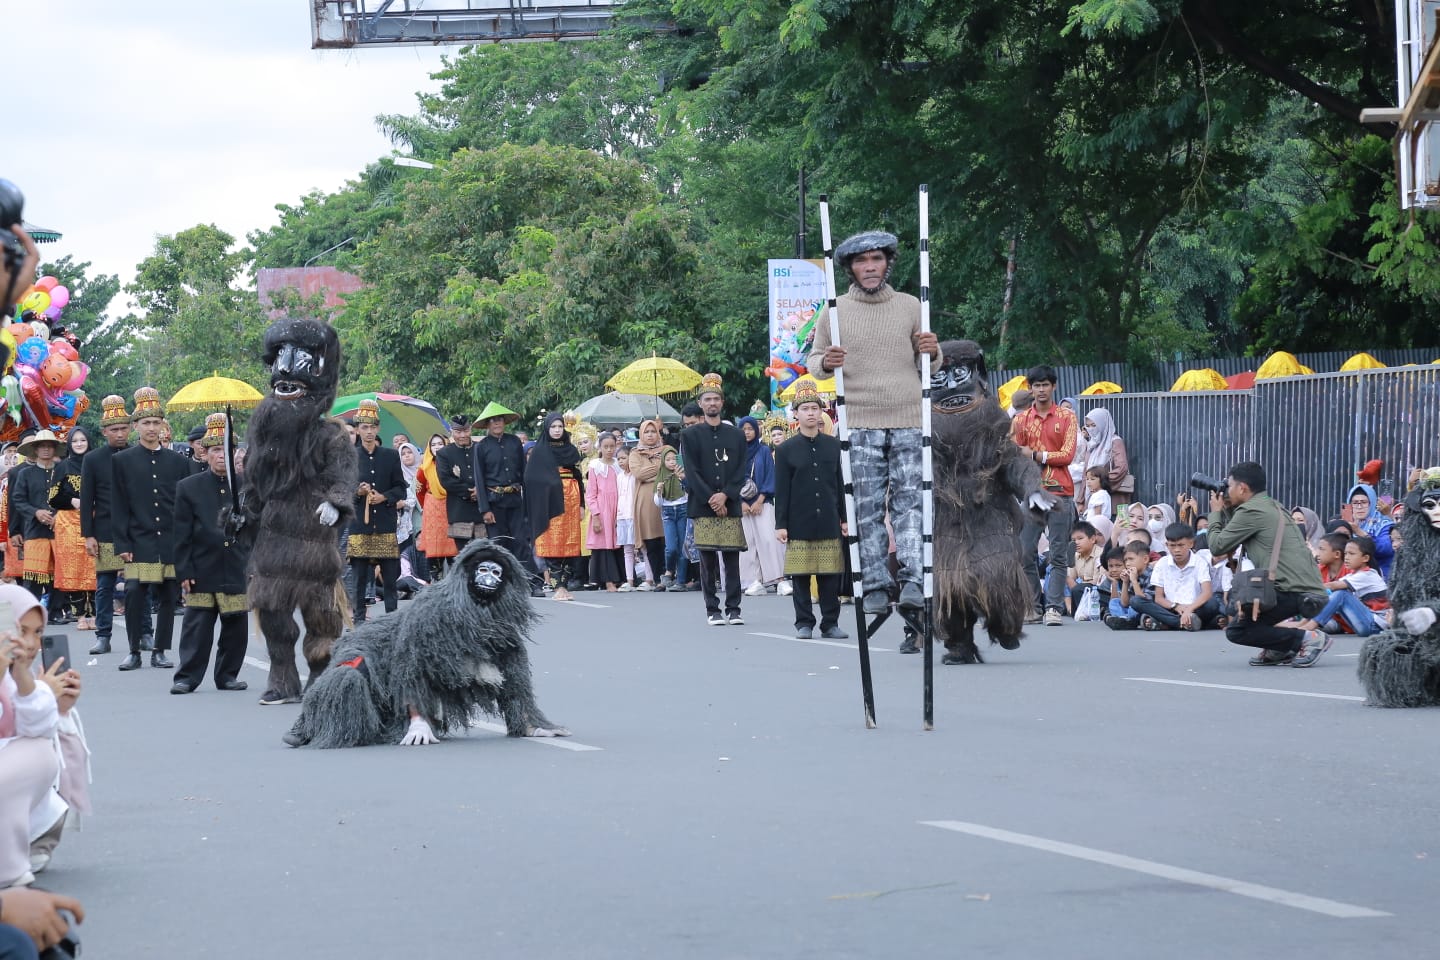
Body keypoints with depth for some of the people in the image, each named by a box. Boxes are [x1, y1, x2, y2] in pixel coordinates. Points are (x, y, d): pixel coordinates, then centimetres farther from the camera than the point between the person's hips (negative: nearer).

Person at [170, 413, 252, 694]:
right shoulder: (188, 487, 3)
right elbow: (182, 534, 1)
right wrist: (184, 571, -5)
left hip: (238, 572, 2)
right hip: (202, 572, -2)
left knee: (236, 628, 6)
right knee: (196, 627, -2)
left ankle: (228, 675, 17)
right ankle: (187, 677, 3)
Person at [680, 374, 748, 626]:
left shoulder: (736, 435, 11)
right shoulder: (690, 435, 5)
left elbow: (740, 472, 5)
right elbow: (692, 473, -3)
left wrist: (725, 496, -10)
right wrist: (712, 501, -10)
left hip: (730, 506, 1)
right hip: (703, 507, -1)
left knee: (732, 558, 0)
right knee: (708, 560, 0)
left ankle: (733, 609, 4)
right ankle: (713, 610, 4)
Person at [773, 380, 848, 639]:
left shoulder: (833, 446, 8)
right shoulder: (786, 450, 2)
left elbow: (841, 484, 11)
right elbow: (781, 490, 1)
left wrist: (844, 518, 7)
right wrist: (781, 524, -4)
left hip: (829, 522, 2)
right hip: (799, 523, -2)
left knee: (830, 575, 3)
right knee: (800, 576, 1)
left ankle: (830, 623, 10)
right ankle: (804, 624, 8)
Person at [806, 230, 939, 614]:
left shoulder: (910, 307, 11)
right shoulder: (835, 311, 7)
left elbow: (927, 366, 17)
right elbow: (812, 360, 12)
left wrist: (933, 353, -7)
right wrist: (825, 362, -11)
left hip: (908, 422, 0)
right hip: (859, 424, 0)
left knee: (909, 502, -8)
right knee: (867, 509, -1)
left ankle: (913, 581, -13)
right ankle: (875, 587, 0)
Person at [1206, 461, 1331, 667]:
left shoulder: (1251, 511, -8)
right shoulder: (1273, 507, 21)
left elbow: (1217, 547, -3)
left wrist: (1216, 512, 11)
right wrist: (1227, 510, 24)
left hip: (1295, 594, -9)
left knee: (1235, 631, -2)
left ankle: (1306, 638, -8)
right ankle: (1279, 649, 20)